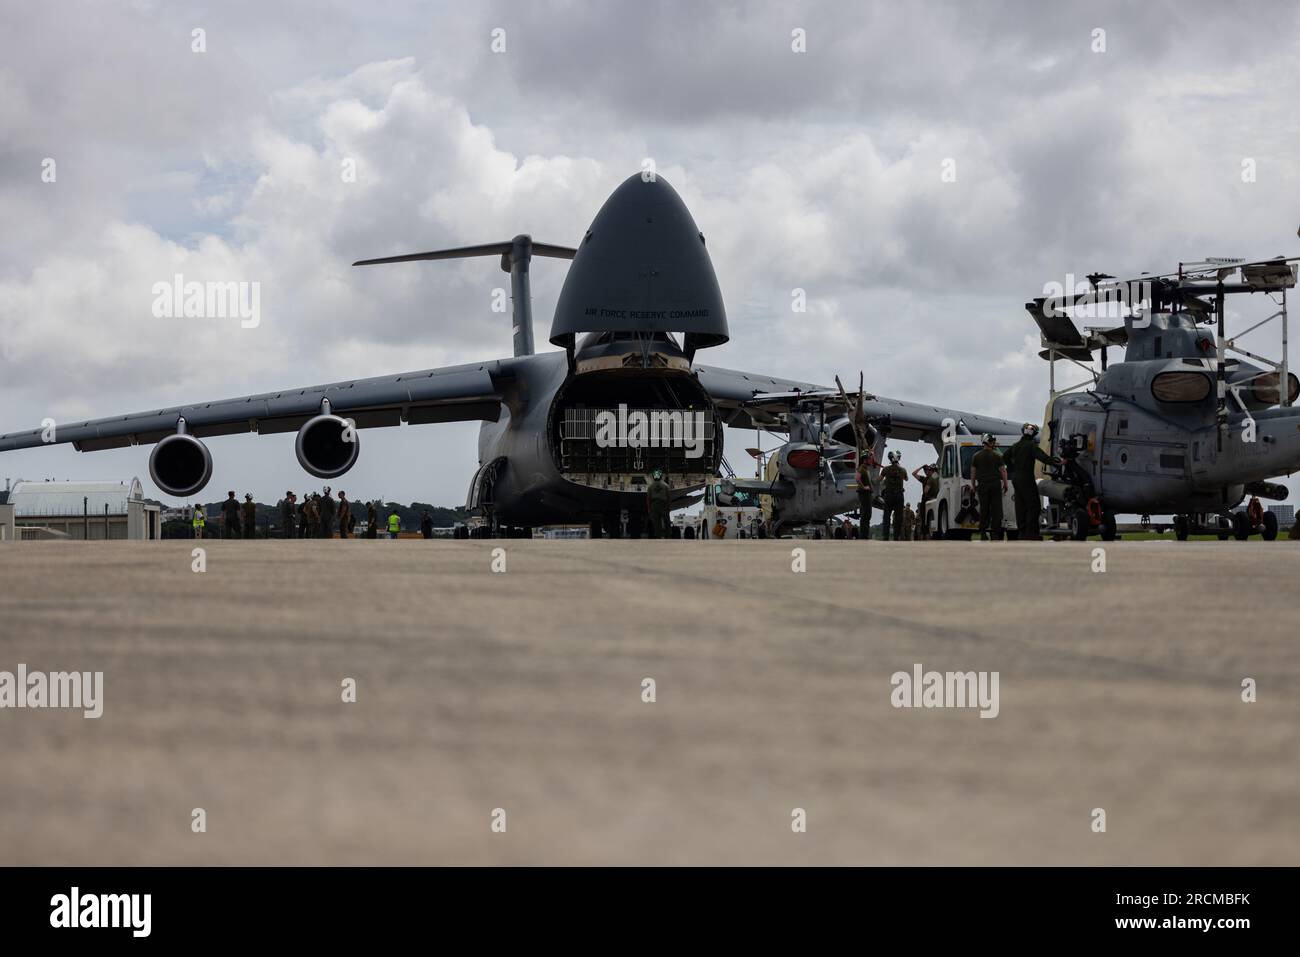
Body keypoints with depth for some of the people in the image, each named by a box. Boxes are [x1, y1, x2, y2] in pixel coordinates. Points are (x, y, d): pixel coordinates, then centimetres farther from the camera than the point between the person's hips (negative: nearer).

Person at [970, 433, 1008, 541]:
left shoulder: (976, 456, 4)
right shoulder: (997, 456, -2)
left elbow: (973, 472, 7)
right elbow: (1003, 471, -1)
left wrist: (973, 486, 15)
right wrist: (1005, 485, 8)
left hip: (982, 485, 2)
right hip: (995, 485, -2)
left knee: (983, 509, 5)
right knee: (996, 509, 1)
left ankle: (983, 534, 2)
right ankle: (995, 533, -3)